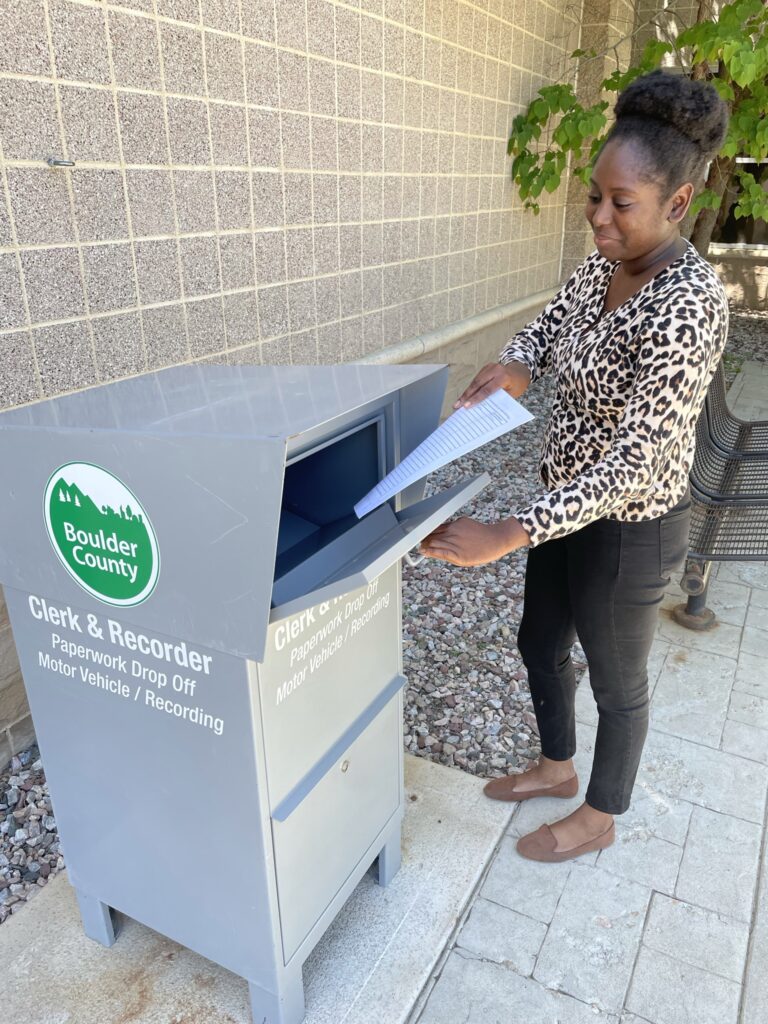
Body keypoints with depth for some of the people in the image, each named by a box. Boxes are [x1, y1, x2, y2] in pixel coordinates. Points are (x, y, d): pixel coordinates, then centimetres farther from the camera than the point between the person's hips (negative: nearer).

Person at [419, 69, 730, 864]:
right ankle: (556, 768, 52)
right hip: (570, 505, 8)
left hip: (628, 529, -8)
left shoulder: (688, 304, -28)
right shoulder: (604, 266, -2)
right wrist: (513, 367, -11)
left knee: (616, 682, 15)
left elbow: (637, 461, -32)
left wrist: (506, 536, -36)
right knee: (539, 644, 24)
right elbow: (547, 329, 14)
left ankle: (598, 818, 44)